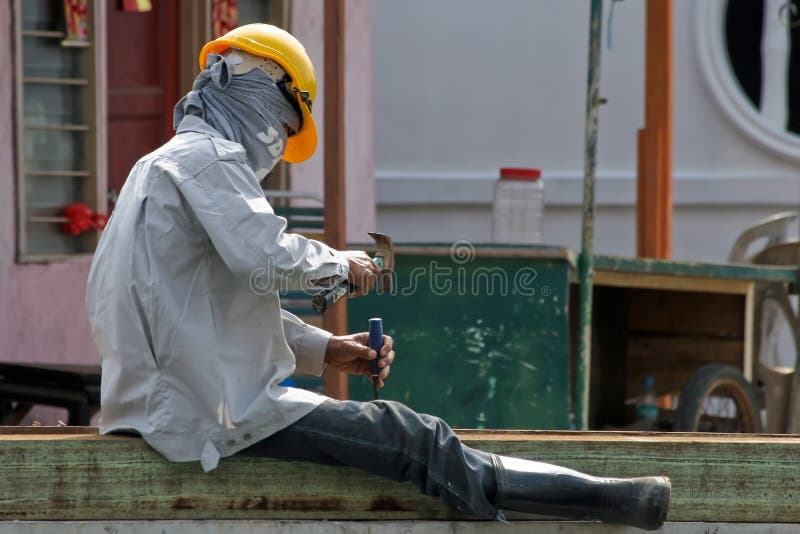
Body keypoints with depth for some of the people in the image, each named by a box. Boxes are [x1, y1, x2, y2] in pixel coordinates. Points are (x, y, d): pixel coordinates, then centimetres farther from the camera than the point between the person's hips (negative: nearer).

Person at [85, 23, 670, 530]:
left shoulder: (164, 167, 24)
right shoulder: (205, 157, -9)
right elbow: (265, 256, -26)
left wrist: (325, 349, 15)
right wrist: (340, 263, -7)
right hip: (220, 409, -11)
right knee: (409, 439, -11)